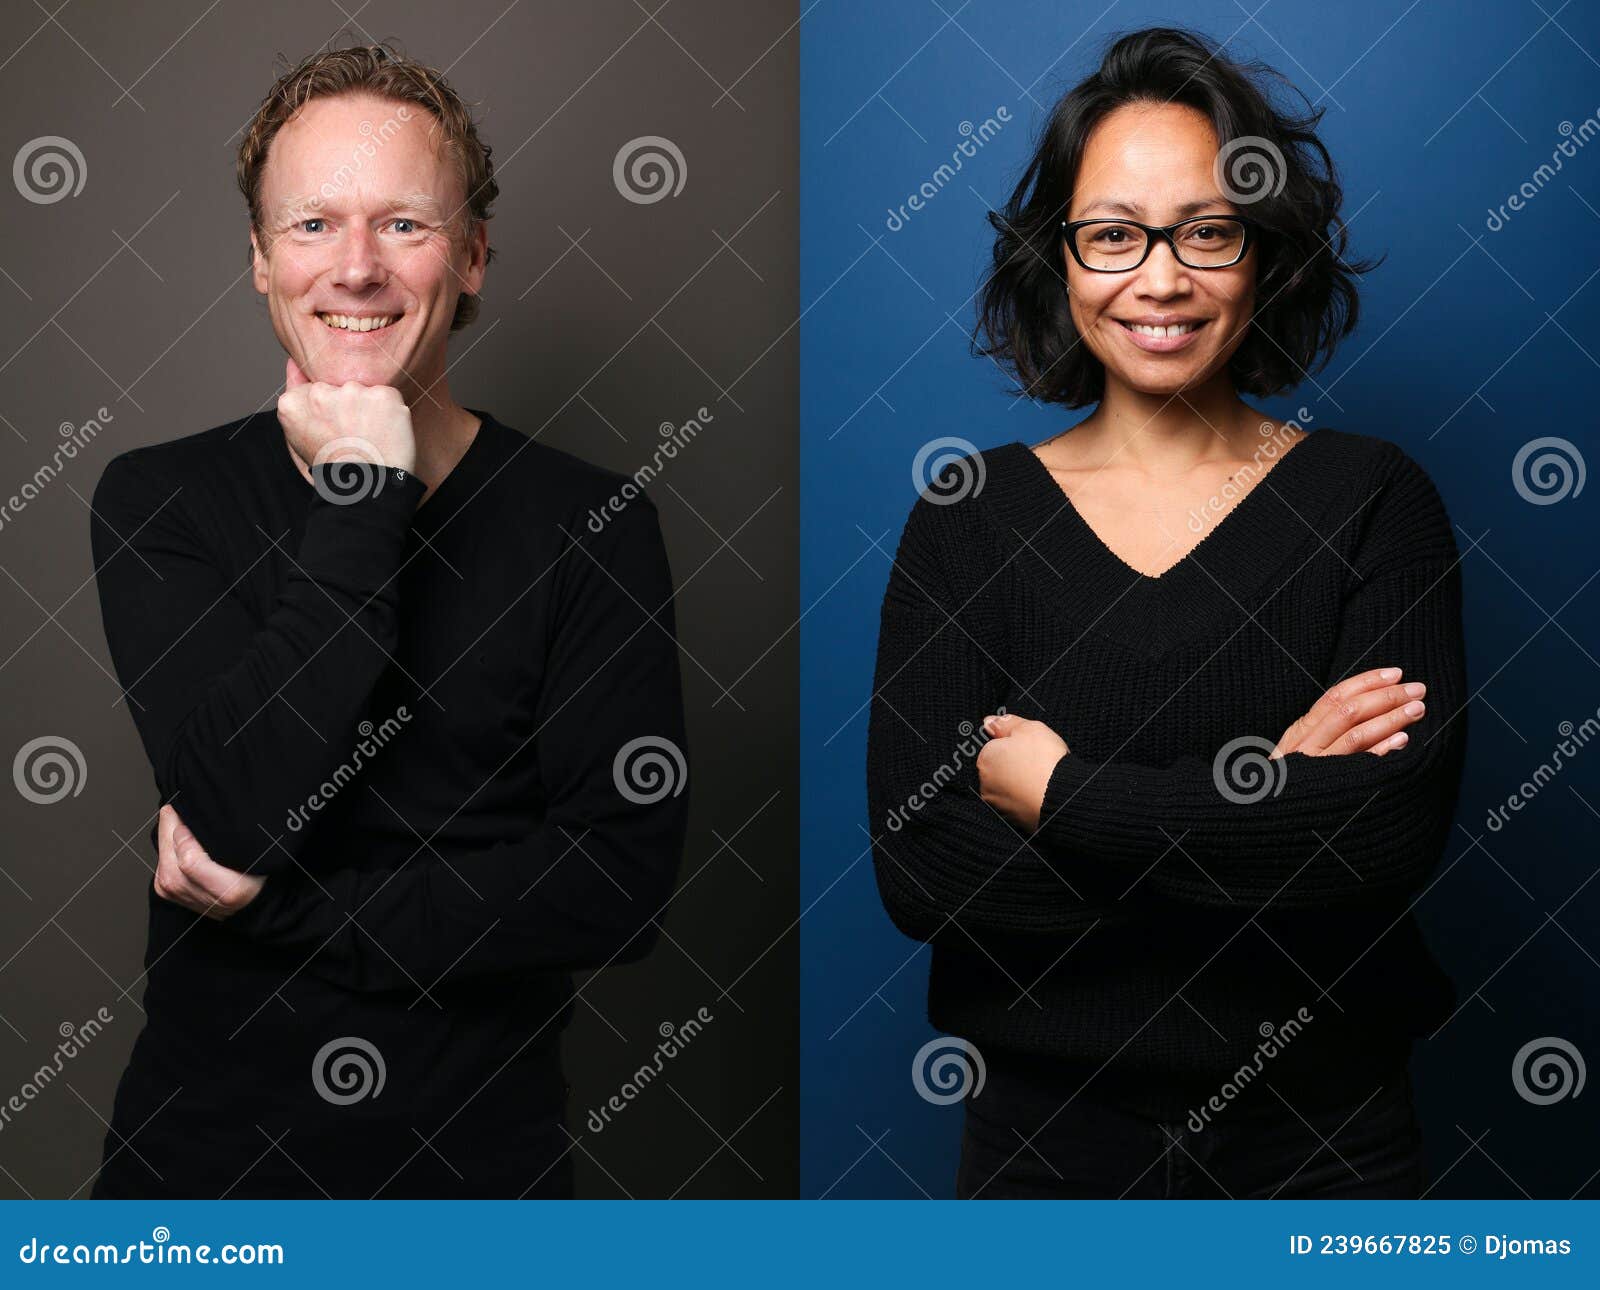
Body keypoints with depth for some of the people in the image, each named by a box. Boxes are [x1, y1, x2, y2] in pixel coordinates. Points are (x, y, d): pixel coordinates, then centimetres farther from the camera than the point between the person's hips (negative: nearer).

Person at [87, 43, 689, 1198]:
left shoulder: (589, 527, -9)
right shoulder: (160, 503, -5)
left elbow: (624, 880, -16)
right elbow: (244, 807, -19)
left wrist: (291, 910, -17)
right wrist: (363, 493, -19)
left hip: (482, 1151, -1)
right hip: (200, 1144, 1)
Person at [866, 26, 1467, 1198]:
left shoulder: (1371, 499, -4)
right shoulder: (967, 517, -4)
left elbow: (1391, 837, -17)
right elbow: (916, 869, -14)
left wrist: (1062, 794, -15)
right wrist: (1270, 793, -18)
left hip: (1325, 1142, 0)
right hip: (1041, 1134, 0)